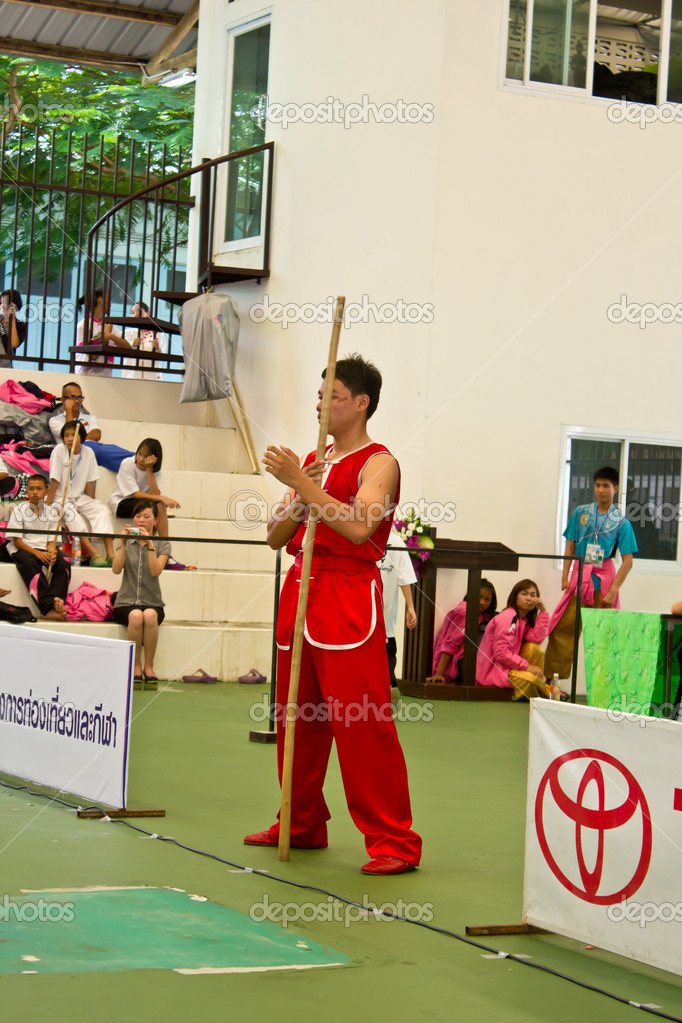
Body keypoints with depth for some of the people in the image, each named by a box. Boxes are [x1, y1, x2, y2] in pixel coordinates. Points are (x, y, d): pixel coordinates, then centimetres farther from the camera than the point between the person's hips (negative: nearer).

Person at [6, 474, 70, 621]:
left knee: (63, 564, -24)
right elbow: (17, 541, -6)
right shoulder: (19, 510, 0)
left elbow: (51, 540, 9)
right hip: (22, 549, -4)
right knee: (30, 564, -37)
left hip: (44, 550, 4)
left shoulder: (50, 513, 11)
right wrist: (37, 553, -19)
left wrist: (52, 552, -16)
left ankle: (56, 602, -41)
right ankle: (49, 606, -47)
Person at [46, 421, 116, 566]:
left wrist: (92, 504, 1)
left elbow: (89, 482, 4)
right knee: (71, 512, -33)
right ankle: (93, 555, -41)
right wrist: (47, 503, -14)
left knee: (102, 510, -19)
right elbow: (55, 481, -11)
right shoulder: (59, 450, -11)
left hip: (79, 497, 4)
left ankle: (110, 554, -27)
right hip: (60, 497, -4)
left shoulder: (88, 453, 1)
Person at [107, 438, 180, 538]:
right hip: (120, 502, -4)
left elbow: (155, 494, -21)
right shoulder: (127, 464, -16)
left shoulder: (155, 470, -5)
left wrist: (149, 470, -25)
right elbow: (136, 494, -22)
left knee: (160, 505, -27)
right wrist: (161, 498, -33)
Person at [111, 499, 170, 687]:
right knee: (136, 616, -36)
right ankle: (136, 668, -20)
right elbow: (116, 569, -5)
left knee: (150, 615, -36)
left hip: (152, 602, 0)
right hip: (126, 602, 0)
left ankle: (149, 668, -22)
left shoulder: (162, 544, 8)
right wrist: (123, 543, -13)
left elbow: (156, 571, -10)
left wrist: (149, 544, -17)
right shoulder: (127, 542, 11)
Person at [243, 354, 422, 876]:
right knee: (297, 715, 12)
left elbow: (358, 526, -22)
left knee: (363, 722, -11)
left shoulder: (378, 462, -4)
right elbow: (276, 535, 16)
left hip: (349, 595, -8)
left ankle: (394, 840, -8)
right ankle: (302, 824, 26)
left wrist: (301, 482, -21)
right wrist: (299, 495, -2)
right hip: (301, 591, 8)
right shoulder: (314, 461, 19)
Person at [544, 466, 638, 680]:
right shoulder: (580, 513, 8)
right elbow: (570, 545, 11)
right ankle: (551, 680, -1)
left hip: (604, 579, -2)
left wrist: (613, 591, -11)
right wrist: (565, 577, 1)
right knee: (563, 627, -5)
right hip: (579, 576, 2)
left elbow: (627, 560, -4)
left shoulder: (621, 523, 0)